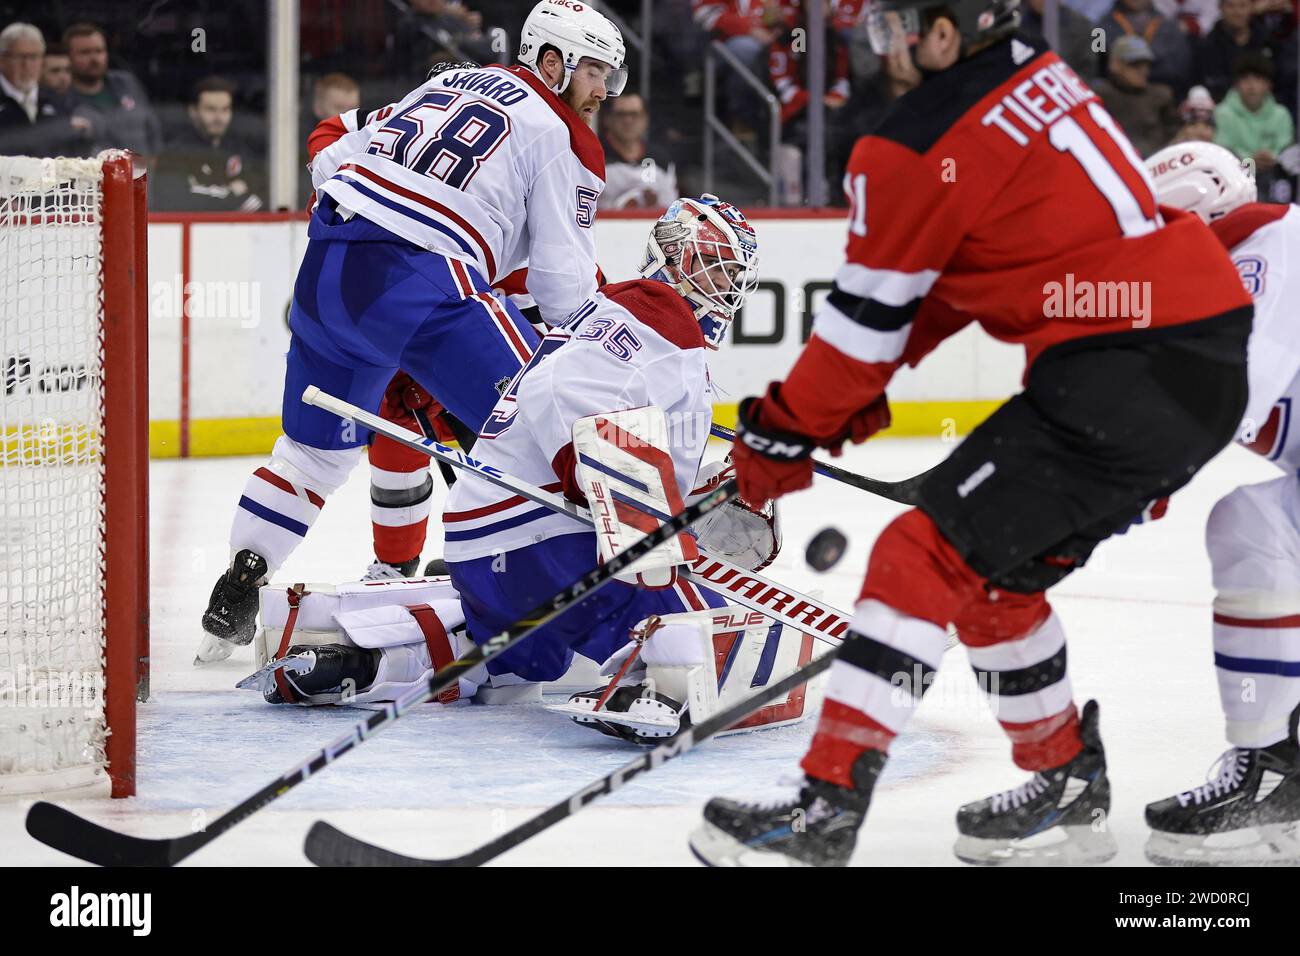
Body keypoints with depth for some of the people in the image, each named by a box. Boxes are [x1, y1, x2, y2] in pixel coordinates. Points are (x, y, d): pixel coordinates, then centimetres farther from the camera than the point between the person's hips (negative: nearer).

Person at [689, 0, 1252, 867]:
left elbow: (867, 314, -3)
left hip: (1122, 377, -9)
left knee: (932, 557, -7)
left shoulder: (917, 149, -12)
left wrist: (786, 432, 11)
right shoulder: (1038, 75, 15)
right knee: (994, 572, 21)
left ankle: (828, 808, -11)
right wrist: (861, 386, 23)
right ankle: (1066, 789, 30)